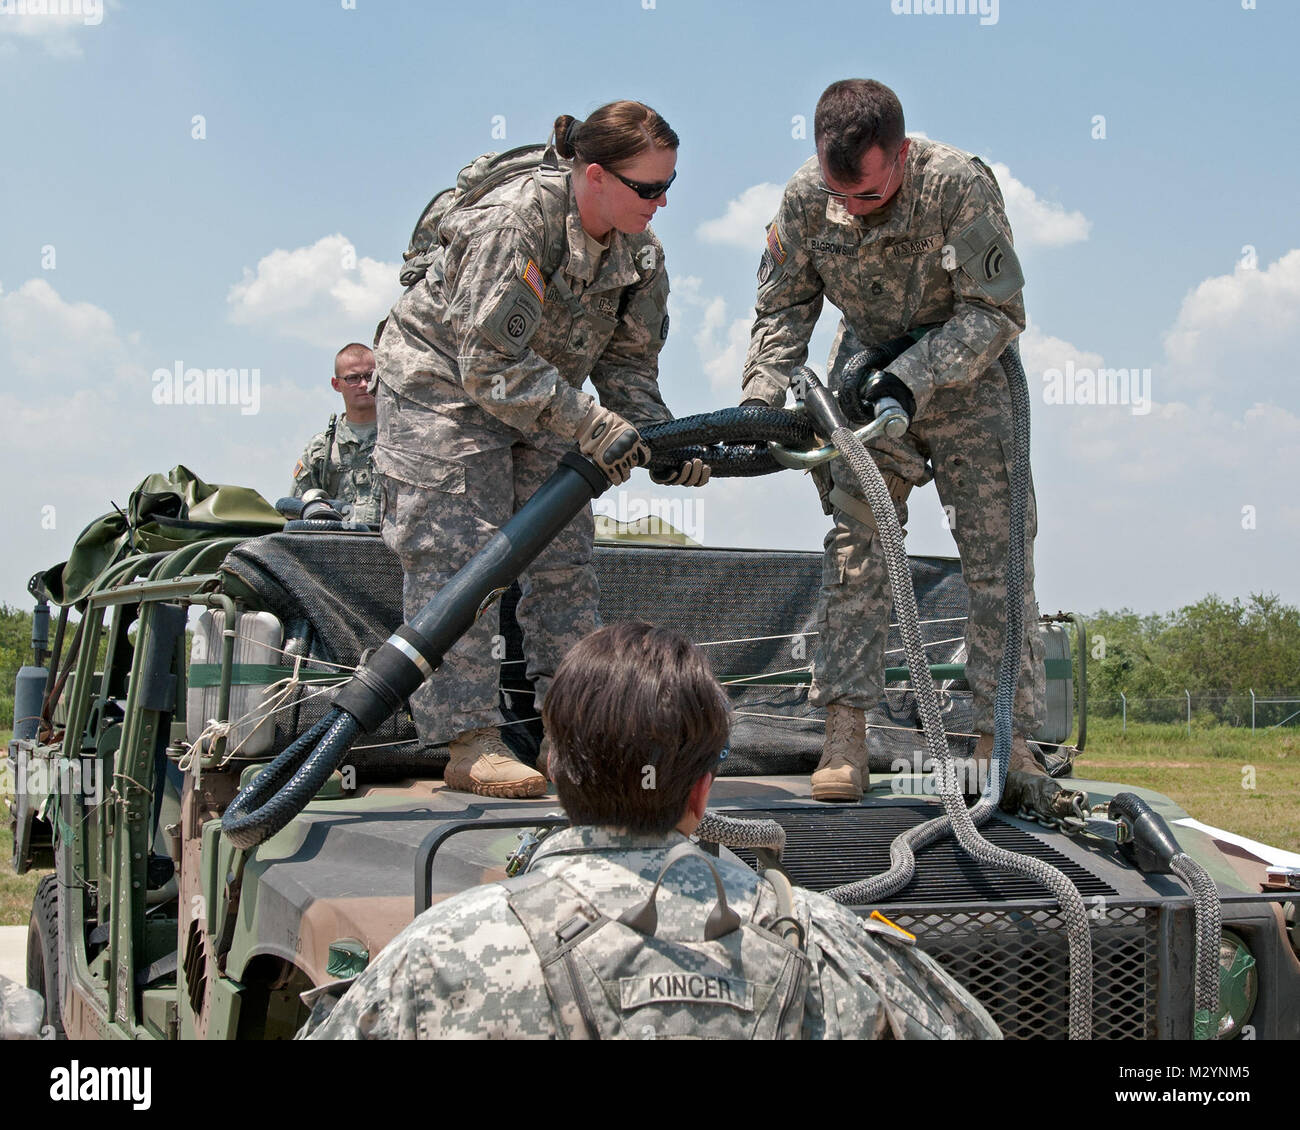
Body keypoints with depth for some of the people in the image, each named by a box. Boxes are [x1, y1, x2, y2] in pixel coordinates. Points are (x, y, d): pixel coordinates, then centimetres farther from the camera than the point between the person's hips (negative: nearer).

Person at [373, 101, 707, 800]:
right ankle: (470, 745, -7)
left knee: (564, 553, 3)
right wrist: (591, 426, -33)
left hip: (538, 396, 7)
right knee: (458, 557, -10)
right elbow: (490, 361, -32)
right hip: (441, 387, -7)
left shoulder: (639, 249, -7)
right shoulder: (514, 220, -31)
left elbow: (627, 360, 1)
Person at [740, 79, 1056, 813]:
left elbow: (996, 311, -23)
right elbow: (785, 308, -3)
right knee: (855, 544, -9)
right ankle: (846, 733, -6)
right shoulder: (806, 197, -17)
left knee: (999, 549, -5)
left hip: (966, 375, -2)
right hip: (869, 371, 2)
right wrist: (760, 402, -16)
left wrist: (911, 380, -33)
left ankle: (1005, 739, 1)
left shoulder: (962, 184, -28)